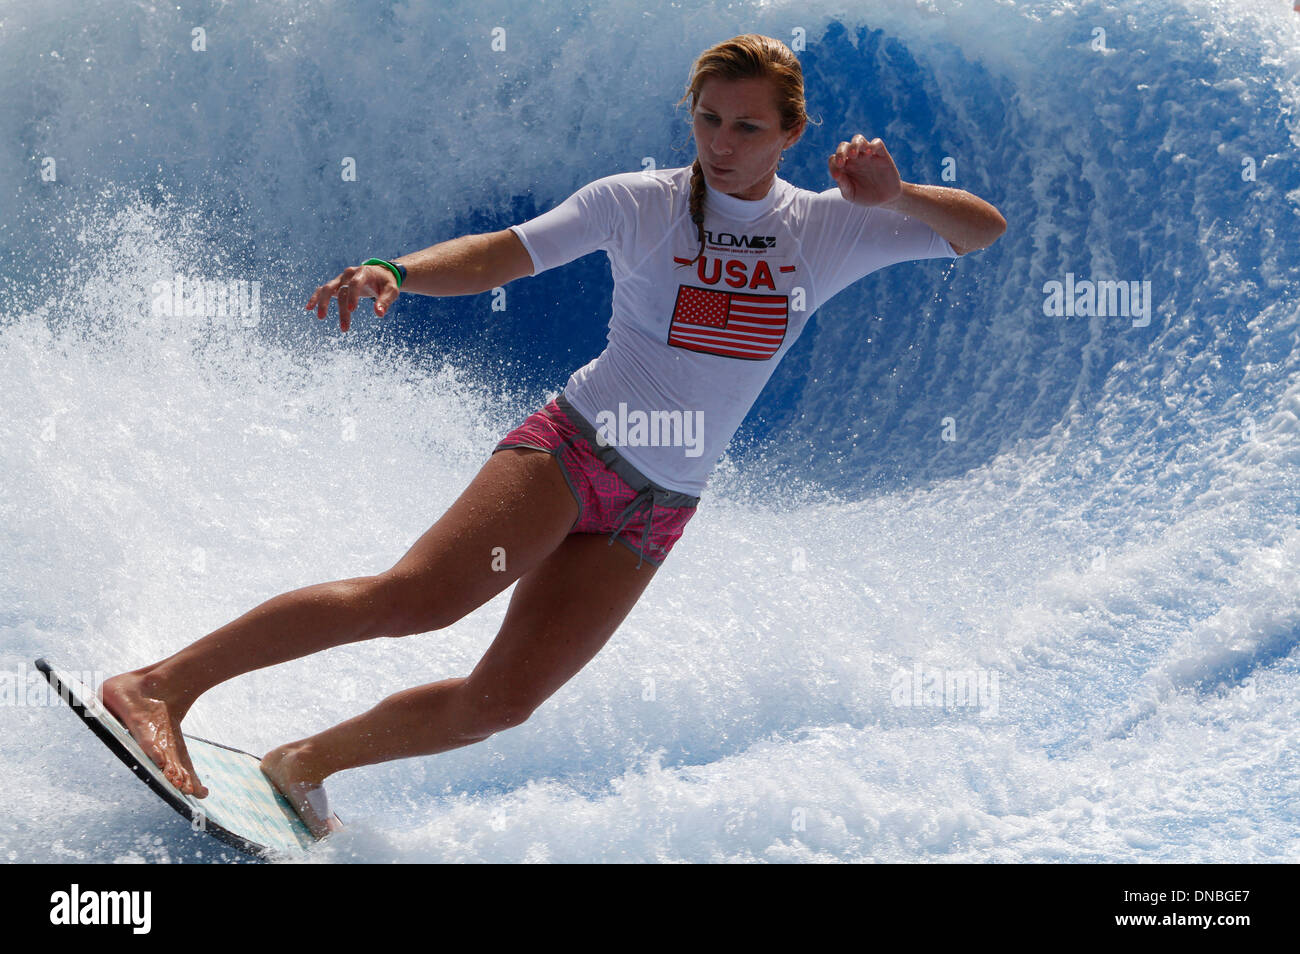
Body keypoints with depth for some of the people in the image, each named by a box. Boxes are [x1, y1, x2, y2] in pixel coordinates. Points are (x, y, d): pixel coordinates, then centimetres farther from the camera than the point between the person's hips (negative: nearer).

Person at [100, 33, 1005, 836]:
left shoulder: (831, 229, 5)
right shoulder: (637, 203, -2)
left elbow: (988, 229, 4)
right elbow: (500, 254, -4)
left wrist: (895, 195, -16)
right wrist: (393, 272, -23)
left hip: (659, 508, 4)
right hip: (573, 443, -4)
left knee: (504, 701, -4)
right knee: (419, 595, -26)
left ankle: (306, 763, 15)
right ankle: (161, 684, -21)